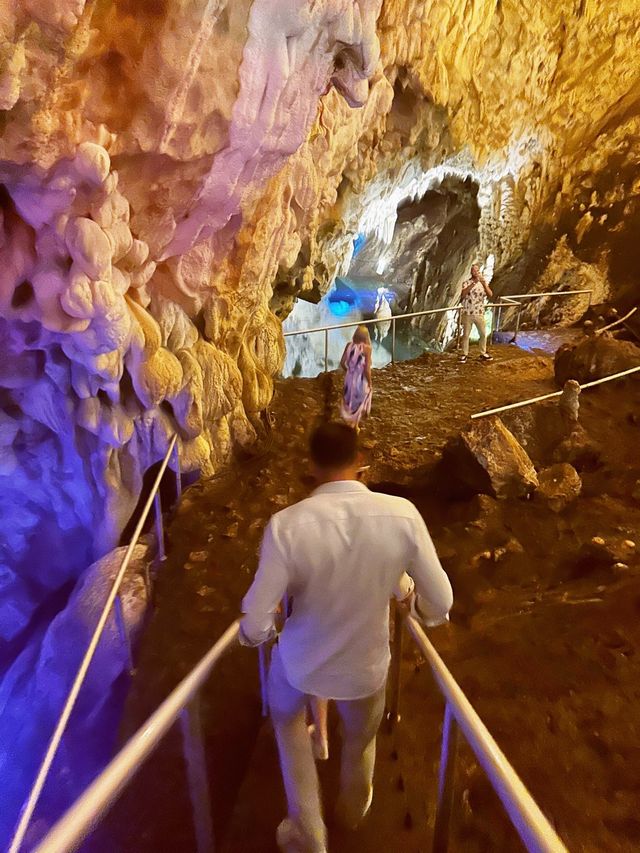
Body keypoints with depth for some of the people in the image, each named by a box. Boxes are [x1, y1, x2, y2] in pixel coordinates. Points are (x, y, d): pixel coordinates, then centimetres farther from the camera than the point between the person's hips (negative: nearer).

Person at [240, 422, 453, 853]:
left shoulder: (288, 524, -29)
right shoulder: (402, 515, -24)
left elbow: (256, 626, -23)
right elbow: (441, 604, -13)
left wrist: (257, 630, 1)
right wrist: (418, 606, 10)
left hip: (301, 661, -1)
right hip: (366, 665, 2)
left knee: (288, 718, 36)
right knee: (361, 739, 35)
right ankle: (354, 808, 67)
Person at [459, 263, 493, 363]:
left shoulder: (483, 283, 5)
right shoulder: (466, 283, -5)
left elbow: (490, 295, -10)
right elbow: (463, 294, -25)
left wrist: (484, 283, -22)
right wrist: (474, 283, -31)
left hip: (479, 313, 3)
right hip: (467, 313, -3)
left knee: (483, 334, 9)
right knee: (466, 334, 4)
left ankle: (483, 353, 23)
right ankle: (464, 354, 16)